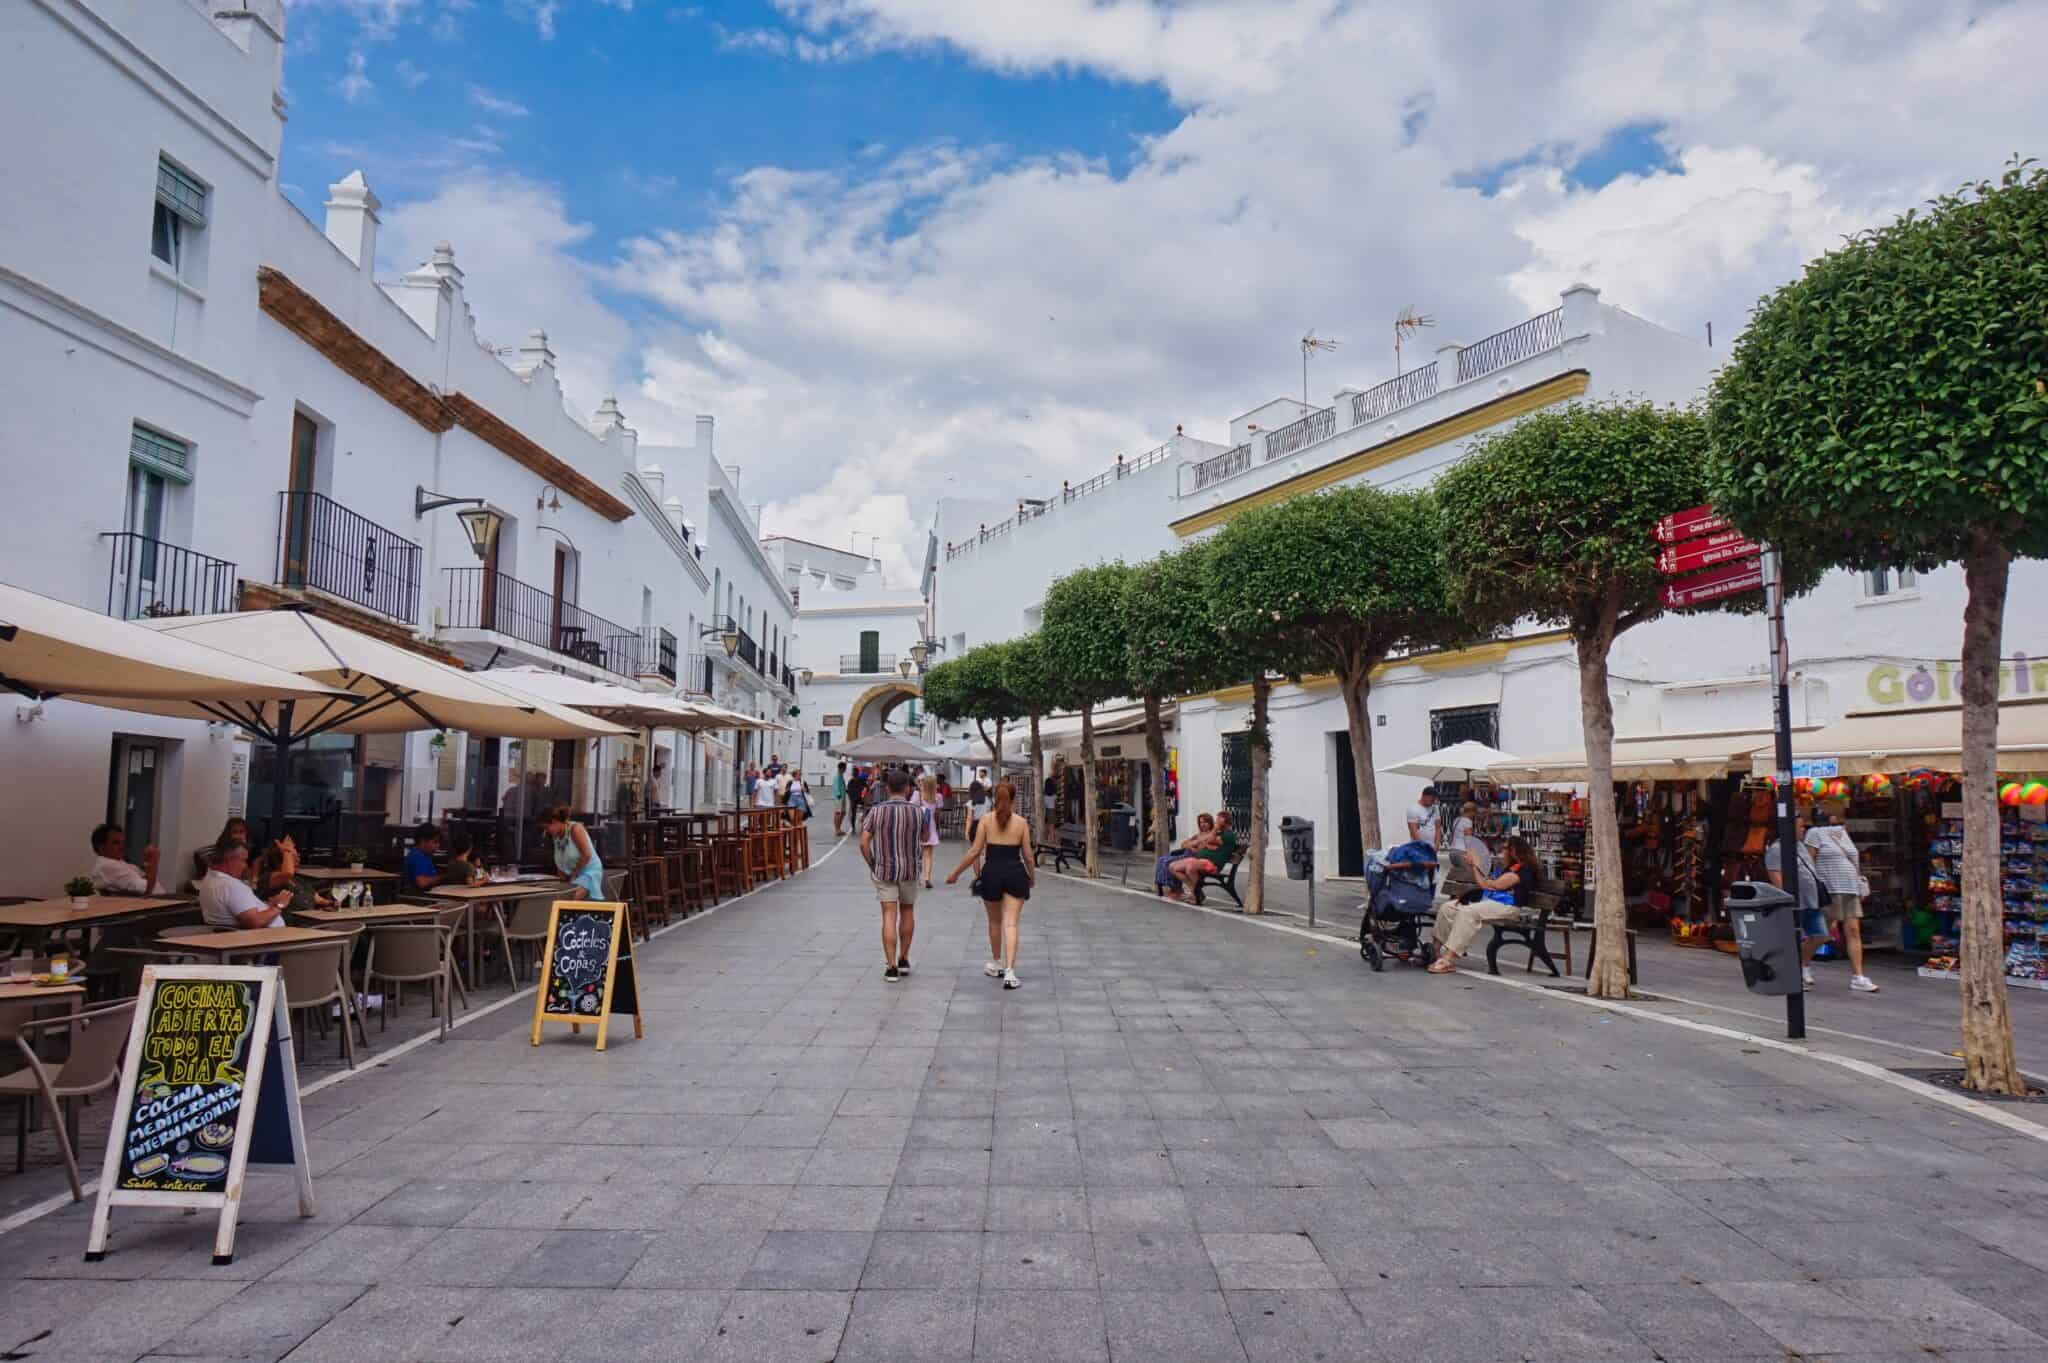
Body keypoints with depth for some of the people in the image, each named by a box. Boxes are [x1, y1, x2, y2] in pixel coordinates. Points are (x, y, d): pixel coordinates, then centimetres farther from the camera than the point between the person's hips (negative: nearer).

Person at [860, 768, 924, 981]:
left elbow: (864, 842, -10)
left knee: (889, 916, 0)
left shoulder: (877, 810, -7)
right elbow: (923, 838, 10)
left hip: (884, 869, -1)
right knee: (907, 912, 18)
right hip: (910, 869, 1)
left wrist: (871, 864, 1)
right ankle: (903, 960, 26)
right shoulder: (917, 811, -5)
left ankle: (891, 967, -4)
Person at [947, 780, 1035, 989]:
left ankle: (996, 964, 35)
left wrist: (955, 873, 5)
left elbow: (974, 852, -5)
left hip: (992, 872, 0)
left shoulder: (986, 820, -3)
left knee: (995, 921, 20)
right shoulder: (1022, 822, -1)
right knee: (1010, 923, -2)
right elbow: (1027, 855, 2)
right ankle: (1009, 971, -14)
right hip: (1015, 873, 0)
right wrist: (1032, 876, 20)